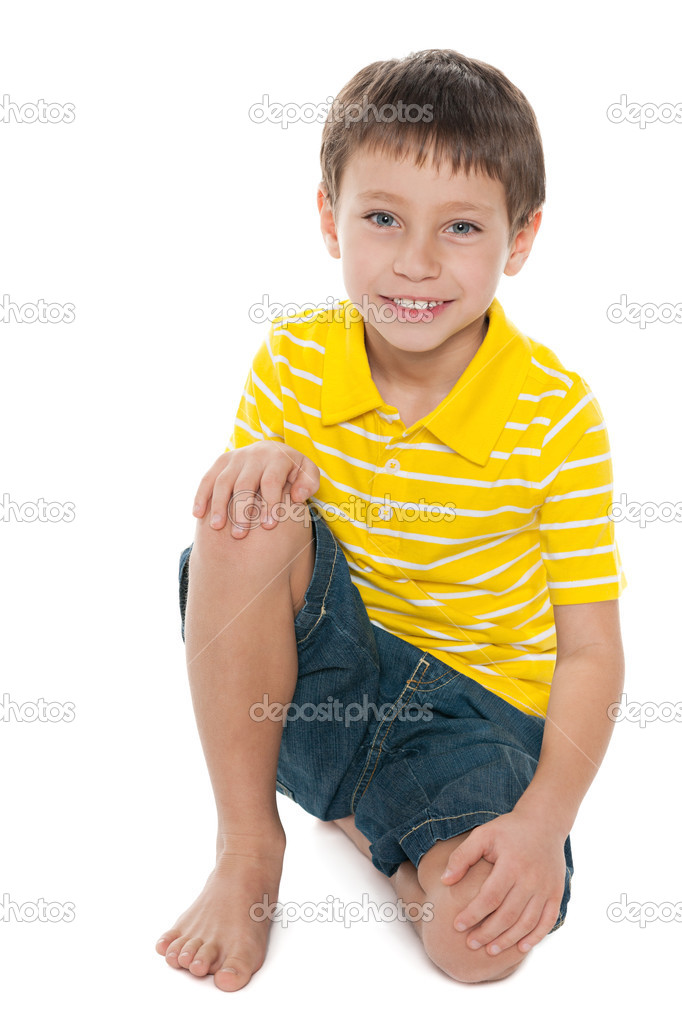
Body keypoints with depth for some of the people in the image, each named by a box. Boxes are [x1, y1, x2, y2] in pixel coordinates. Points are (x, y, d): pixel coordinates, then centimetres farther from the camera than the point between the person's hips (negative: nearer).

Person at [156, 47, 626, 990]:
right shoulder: (292, 361, -6)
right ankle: (247, 848, -12)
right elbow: (234, 518, 1)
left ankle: (361, 820, 8)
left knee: (483, 939, -27)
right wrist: (253, 462, -24)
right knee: (250, 515, -28)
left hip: (477, 703, -2)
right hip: (307, 674, 2)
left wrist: (544, 821, -27)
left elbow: (590, 651, -12)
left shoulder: (557, 414, -14)